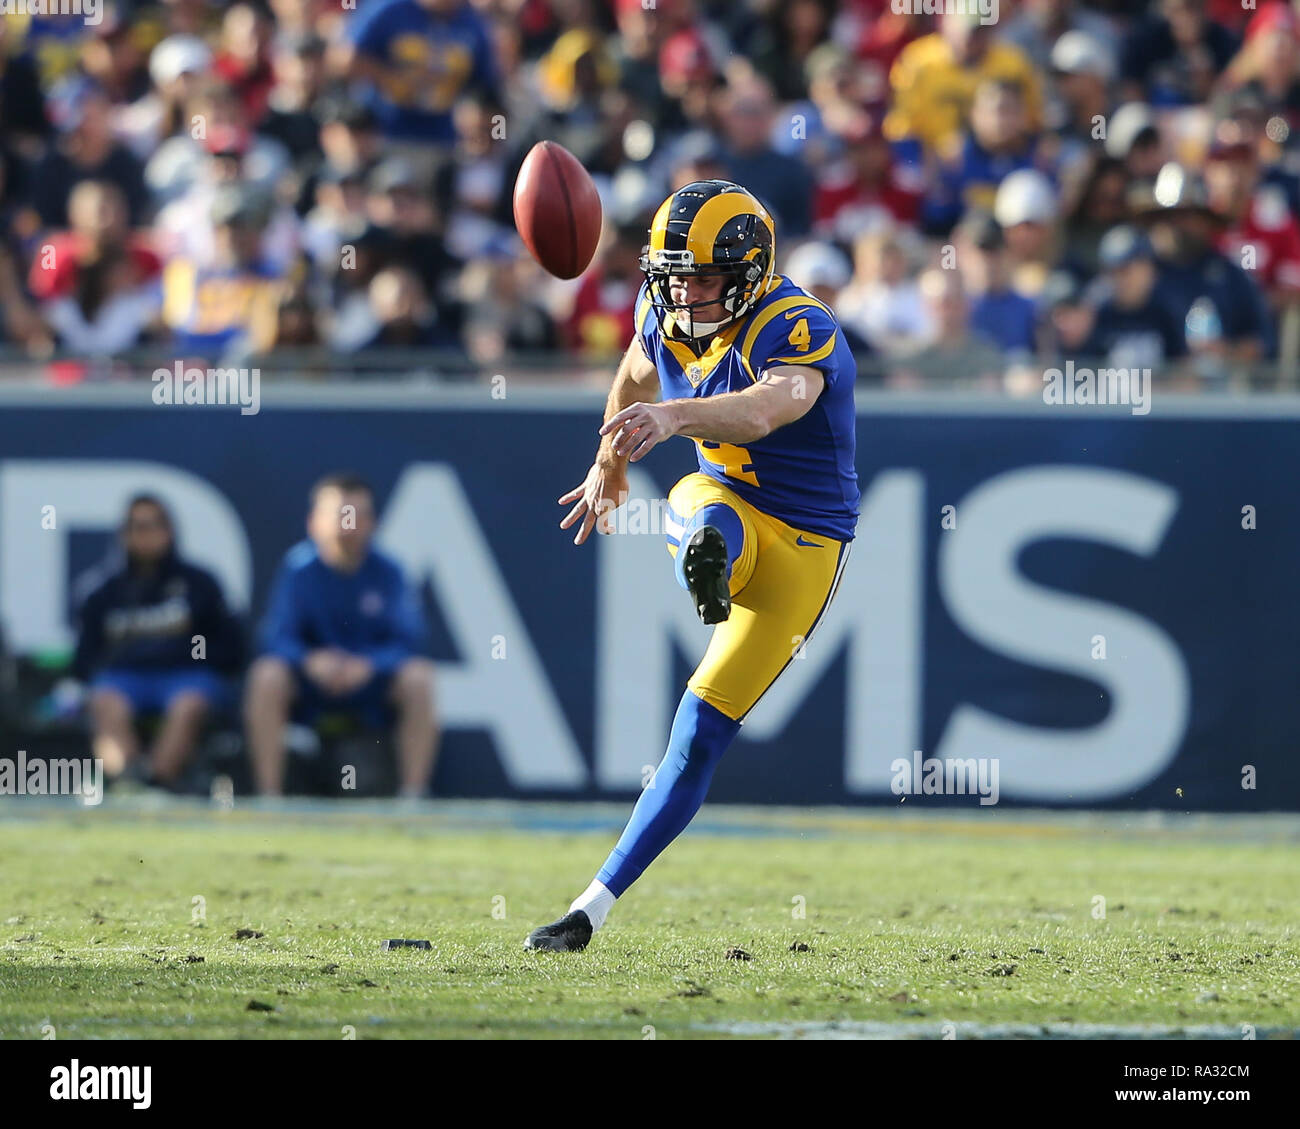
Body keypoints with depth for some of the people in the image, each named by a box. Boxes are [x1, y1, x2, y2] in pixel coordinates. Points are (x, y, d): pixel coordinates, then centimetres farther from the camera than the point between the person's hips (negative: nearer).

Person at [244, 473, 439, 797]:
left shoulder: (387, 571, -7)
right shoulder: (300, 567, -9)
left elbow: (407, 639, -11)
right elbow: (278, 637, -13)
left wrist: (368, 665, -32)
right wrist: (311, 661, -35)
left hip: (373, 677, 1)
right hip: (312, 679, -1)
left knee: (420, 678, -28)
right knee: (266, 676, -30)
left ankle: (413, 793, -23)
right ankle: (268, 794, -27)